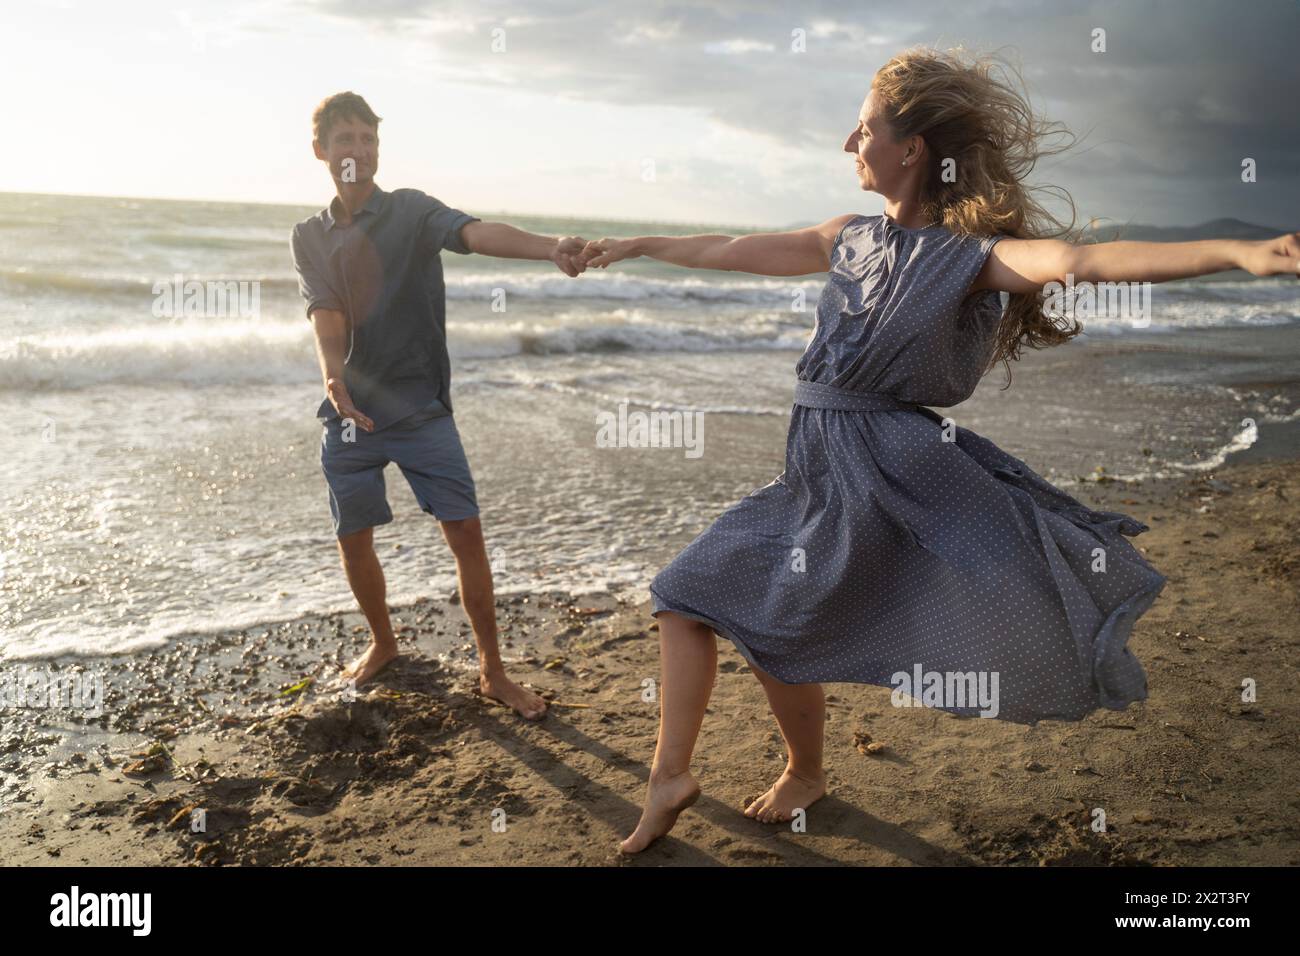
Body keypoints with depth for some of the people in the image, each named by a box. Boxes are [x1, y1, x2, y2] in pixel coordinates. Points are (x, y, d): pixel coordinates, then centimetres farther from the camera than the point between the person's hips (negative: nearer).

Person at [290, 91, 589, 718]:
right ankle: (383, 644, 35)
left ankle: (492, 672, 4)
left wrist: (550, 248, -43)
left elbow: (478, 234, -23)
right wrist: (333, 377, -30)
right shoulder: (309, 237, 8)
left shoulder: (410, 211, -2)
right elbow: (326, 318, -7)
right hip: (350, 412, 3)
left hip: (421, 408, -3)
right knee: (353, 540, 9)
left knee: (466, 533, -8)